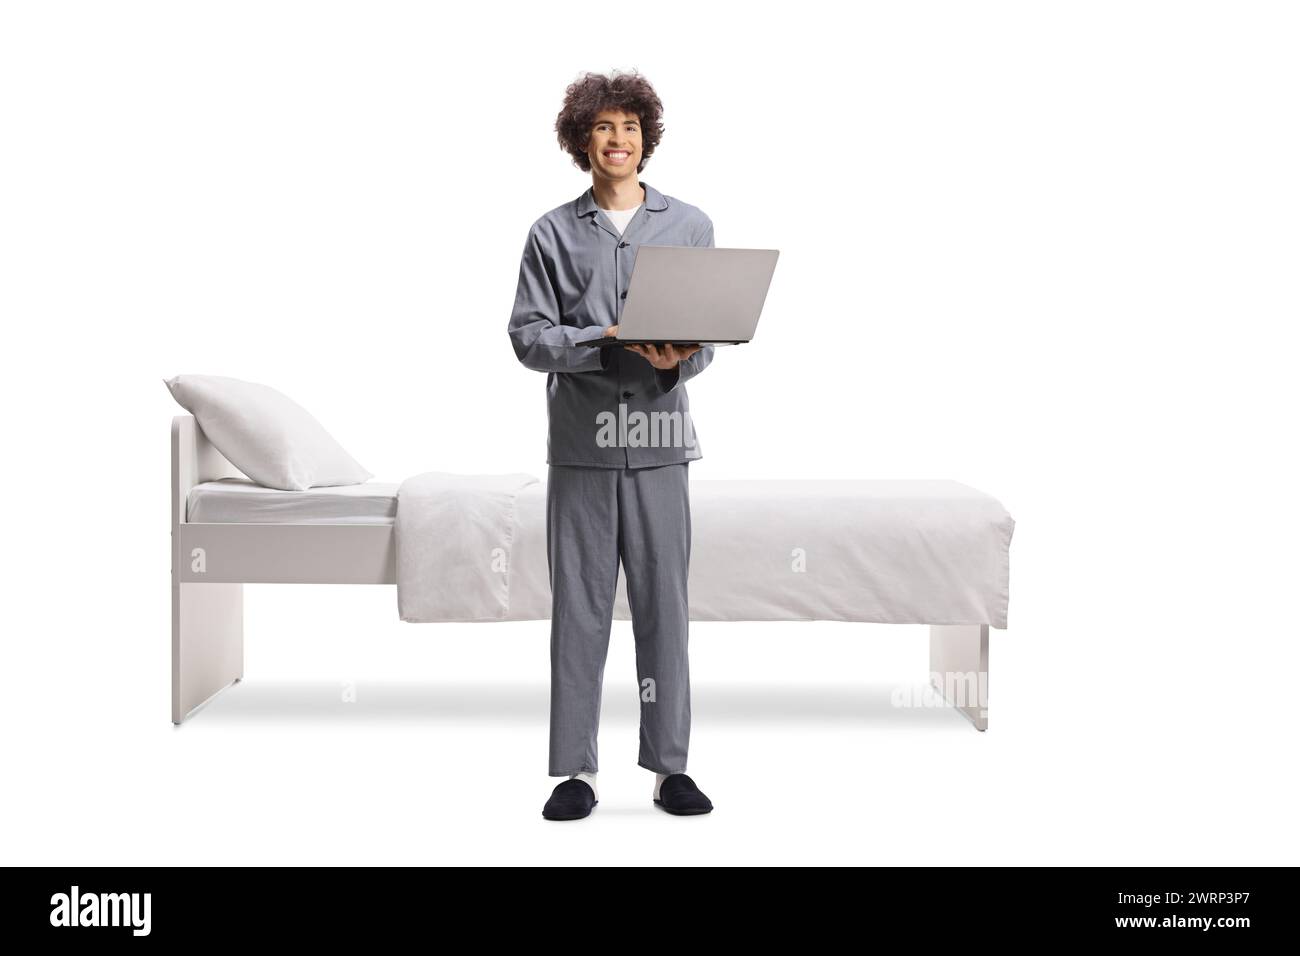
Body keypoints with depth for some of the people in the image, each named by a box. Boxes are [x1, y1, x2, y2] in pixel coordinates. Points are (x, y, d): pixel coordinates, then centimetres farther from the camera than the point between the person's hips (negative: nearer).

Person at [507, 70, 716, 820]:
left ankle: (670, 766, 14)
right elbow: (528, 335, 0)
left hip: (659, 438, 1)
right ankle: (577, 770, 12)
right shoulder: (553, 233, 7)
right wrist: (603, 343, -16)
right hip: (580, 441, -1)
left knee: (664, 605, 4)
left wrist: (678, 359, -15)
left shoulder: (690, 225, 10)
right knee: (579, 607, 3)